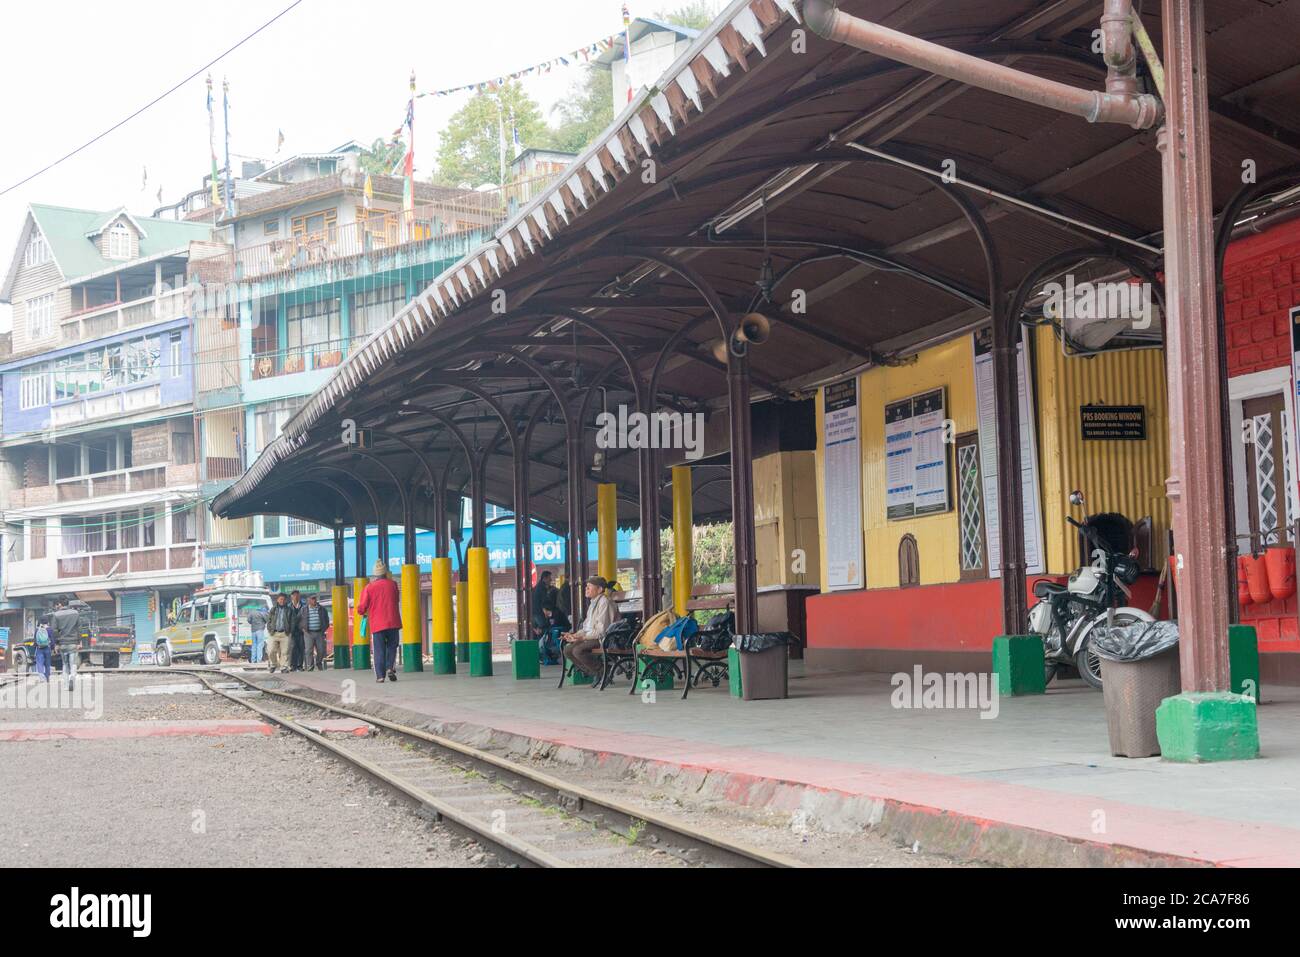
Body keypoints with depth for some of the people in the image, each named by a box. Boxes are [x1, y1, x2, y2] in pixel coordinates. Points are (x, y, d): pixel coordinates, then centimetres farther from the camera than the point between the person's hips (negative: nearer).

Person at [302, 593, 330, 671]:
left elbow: (326, 620, 14)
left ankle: (319, 663, 24)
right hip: (308, 633, -1)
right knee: (308, 650, -7)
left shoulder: (322, 609, 8)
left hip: (319, 632, 1)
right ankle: (310, 666, -3)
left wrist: (324, 629, 4)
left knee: (321, 650, 1)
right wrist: (303, 628, 0)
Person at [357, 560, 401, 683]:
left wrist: (363, 612, 19)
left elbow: (361, 608, -4)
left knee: (379, 650, 4)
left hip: (377, 624, -1)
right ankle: (390, 667, -4)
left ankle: (380, 675, -2)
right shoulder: (392, 585, 2)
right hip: (393, 622, 1)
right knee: (392, 646, 16)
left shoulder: (369, 588, -3)